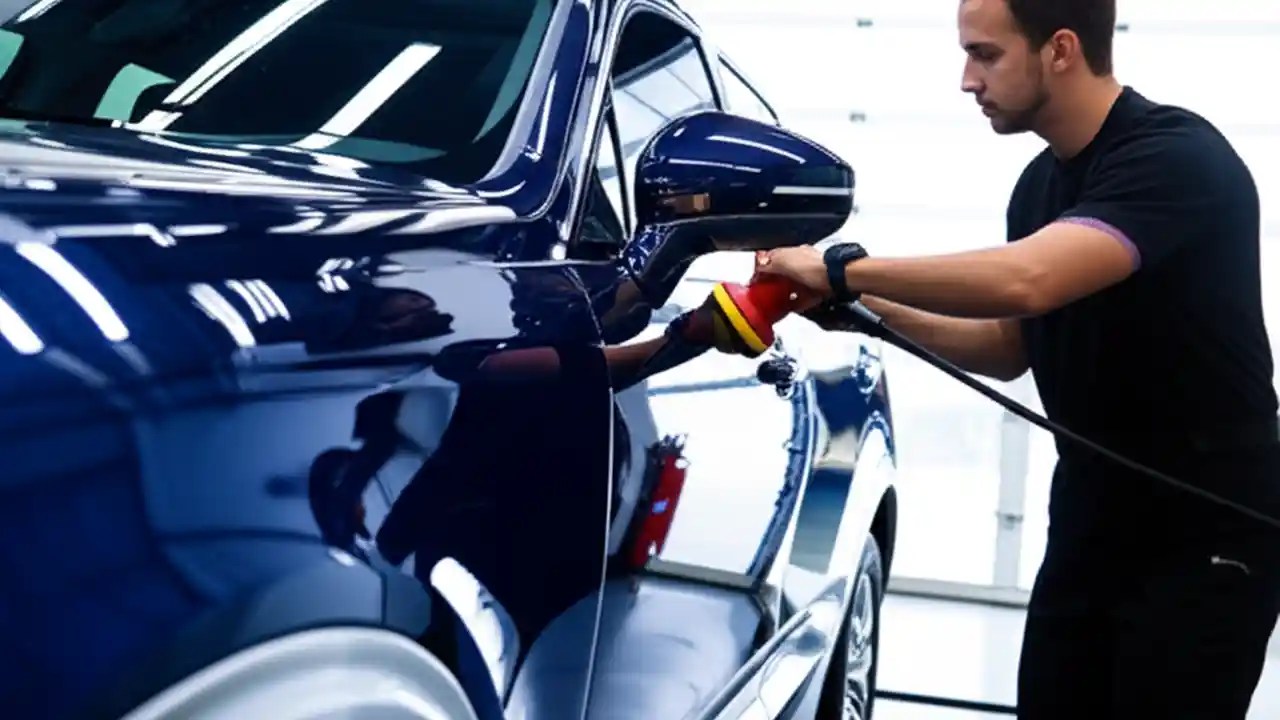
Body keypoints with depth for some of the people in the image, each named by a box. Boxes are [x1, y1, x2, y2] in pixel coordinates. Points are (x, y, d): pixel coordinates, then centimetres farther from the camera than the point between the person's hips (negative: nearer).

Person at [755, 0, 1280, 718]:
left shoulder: (1178, 158, -21)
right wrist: (872, 310, 2)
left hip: (1206, 536, -8)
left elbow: (1024, 281, -37)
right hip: (1089, 522, 8)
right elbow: (1010, 349, 16)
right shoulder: (1040, 184, 7)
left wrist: (845, 269, -25)